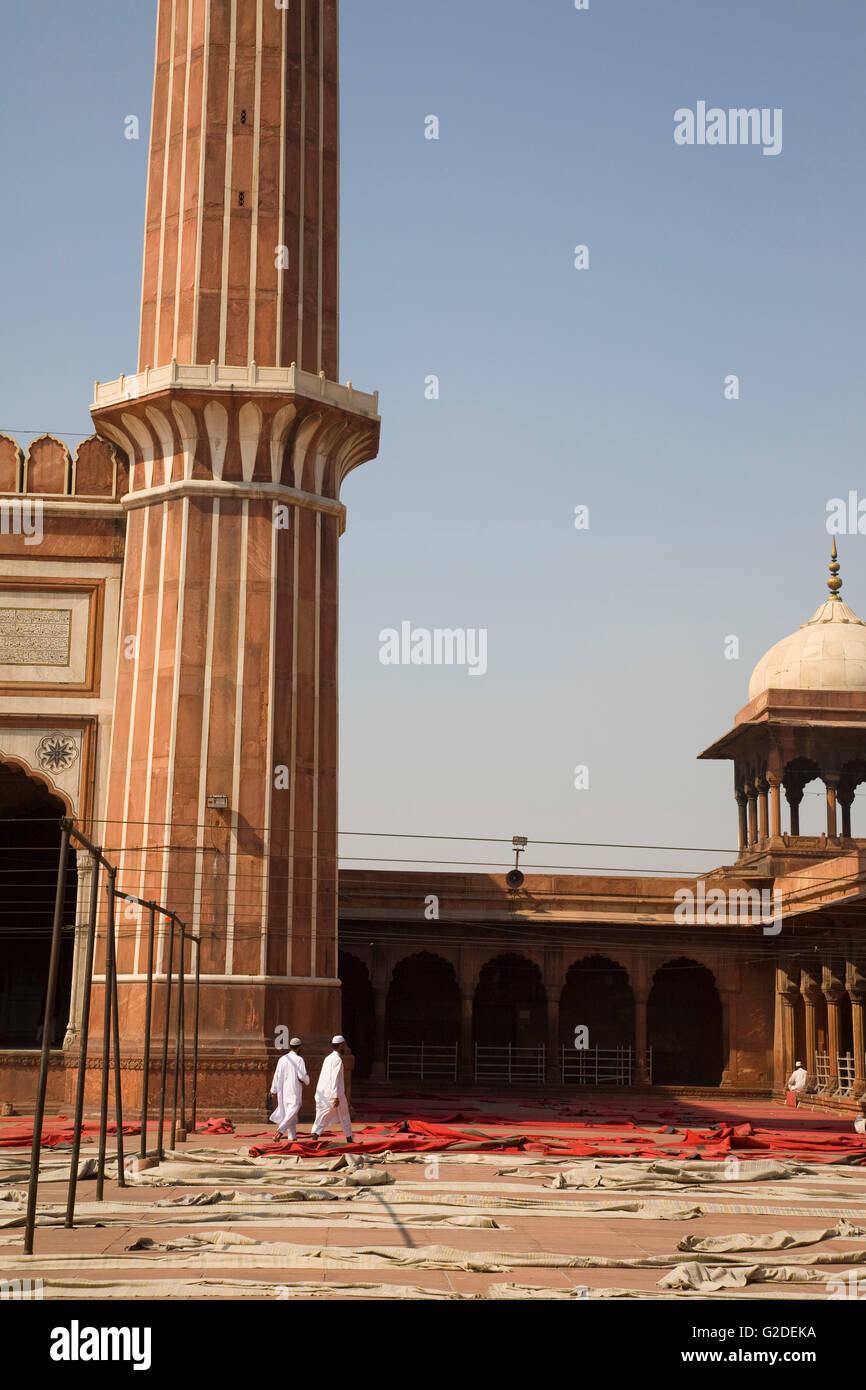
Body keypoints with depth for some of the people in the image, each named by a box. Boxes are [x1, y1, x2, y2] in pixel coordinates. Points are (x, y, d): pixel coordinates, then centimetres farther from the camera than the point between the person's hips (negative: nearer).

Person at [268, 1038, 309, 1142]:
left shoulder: (282, 1059, 6)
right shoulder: (299, 1059, -9)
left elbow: (277, 1076, 9)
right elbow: (302, 1075, -15)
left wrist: (273, 1090, 19)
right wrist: (307, 1082, 7)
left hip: (283, 1091, 6)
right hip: (294, 1091, -6)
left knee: (288, 1113, 13)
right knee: (291, 1114, -9)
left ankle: (293, 1137, 14)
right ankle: (279, 1132, -27)